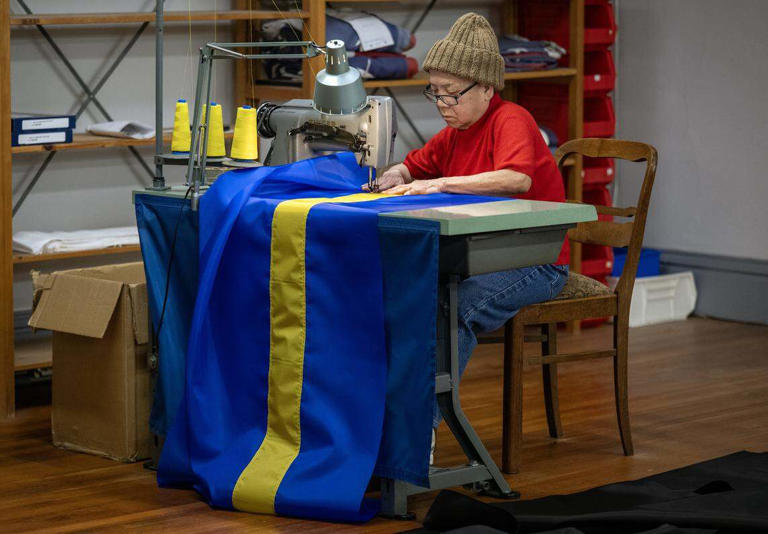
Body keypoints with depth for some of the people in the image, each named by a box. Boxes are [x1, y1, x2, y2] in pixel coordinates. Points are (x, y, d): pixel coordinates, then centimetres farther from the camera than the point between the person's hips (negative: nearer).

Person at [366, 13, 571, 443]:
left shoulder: (511, 120, -12)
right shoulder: (455, 133, 15)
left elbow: (518, 179, -31)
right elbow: (415, 166, 30)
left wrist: (442, 184, -32)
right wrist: (394, 178, 4)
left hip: (535, 263, -8)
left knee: (457, 305, -34)